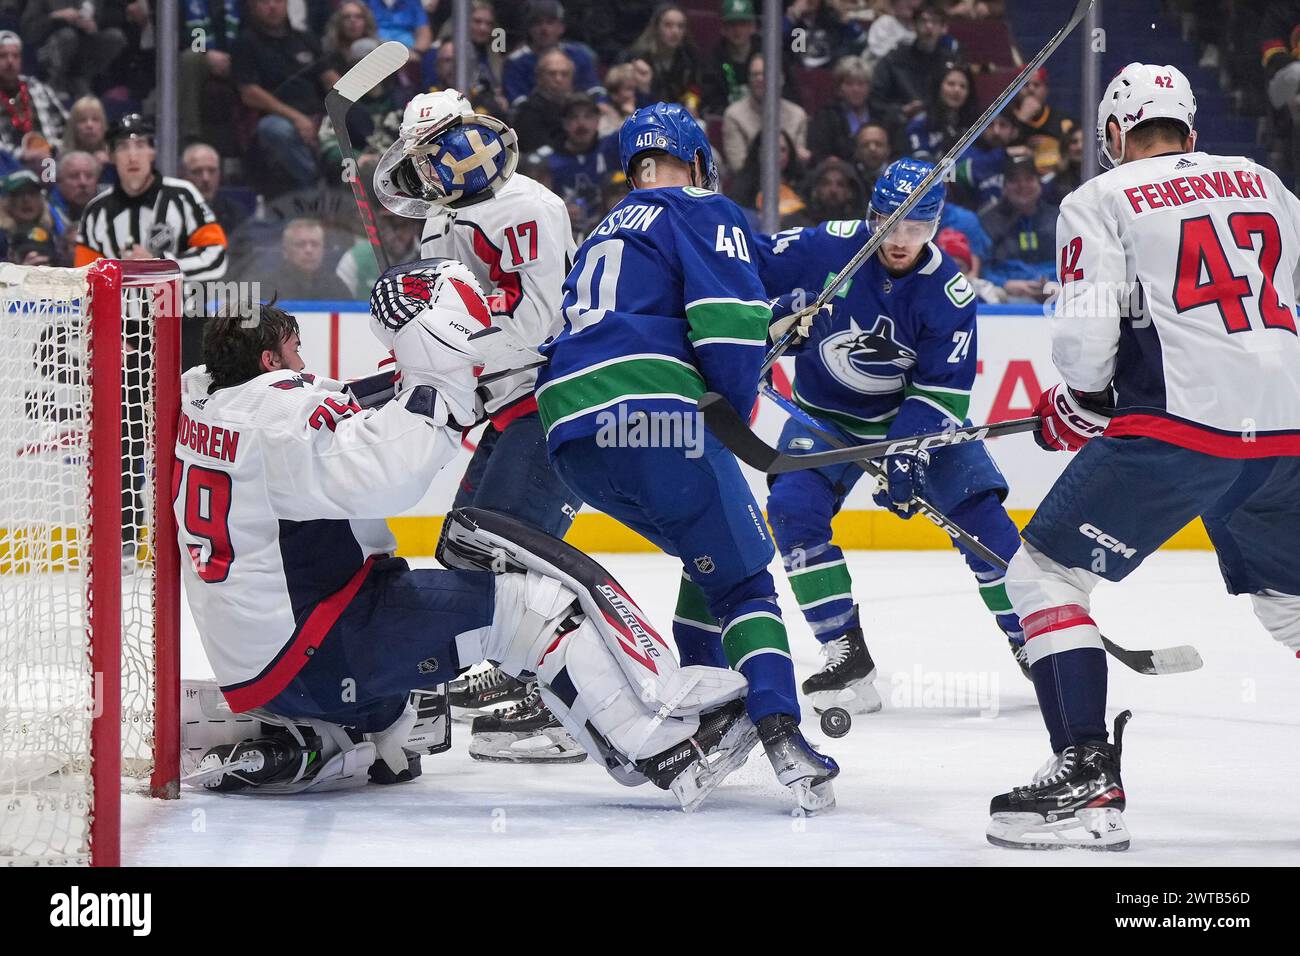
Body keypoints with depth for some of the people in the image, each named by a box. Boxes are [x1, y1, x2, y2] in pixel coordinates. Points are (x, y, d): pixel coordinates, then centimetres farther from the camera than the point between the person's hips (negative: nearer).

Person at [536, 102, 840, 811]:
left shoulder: (607, 233, 33)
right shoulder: (704, 212, 9)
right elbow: (730, 318, -7)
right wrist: (737, 413, 5)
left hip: (568, 432, 7)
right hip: (652, 414, -7)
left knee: (711, 554, 25)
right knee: (741, 577, -3)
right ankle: (779, 730, -23)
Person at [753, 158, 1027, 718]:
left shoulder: (947, 290, -19)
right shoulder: (825, 248, -21)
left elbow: (943, 390, -19)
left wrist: (906, 455, -30)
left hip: (917, 411, 0)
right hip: (827, 414, 0)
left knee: (977, 509, -12)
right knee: (793, 507, -21)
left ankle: (1031, 641, 4)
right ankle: (846, 653, -15)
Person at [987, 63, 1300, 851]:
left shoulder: (1102, 201, 3)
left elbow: (1088, 331, -7)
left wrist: (1076, 408, 10)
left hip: (1176, 428, -6)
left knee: (1045, 573, 3)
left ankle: (1088, 777, -9)